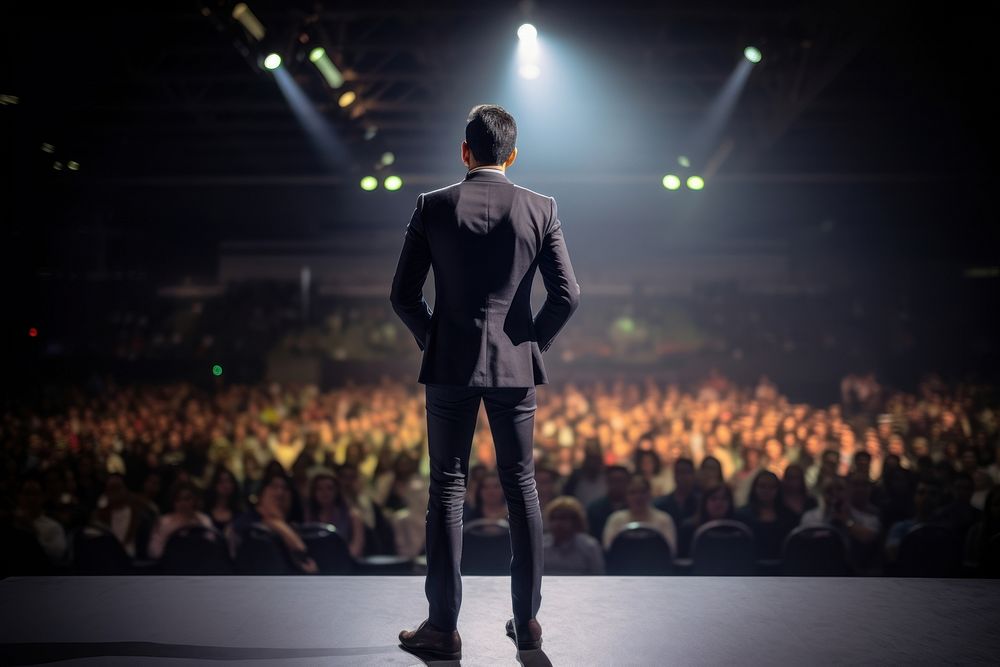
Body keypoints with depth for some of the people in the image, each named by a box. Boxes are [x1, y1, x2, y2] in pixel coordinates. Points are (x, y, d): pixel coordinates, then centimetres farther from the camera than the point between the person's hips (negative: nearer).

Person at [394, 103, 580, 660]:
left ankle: (444, 628, 4)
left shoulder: (433, 207, -3)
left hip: (450, 365, -1)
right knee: (521, 487, 11)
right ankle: (527, 620, 16)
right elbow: (568, 294, -5)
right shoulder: (541, 209, -2)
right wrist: (535, 342, 9)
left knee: (447, 490, 3)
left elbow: (404, 294, -3)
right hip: (515, 365, 1)